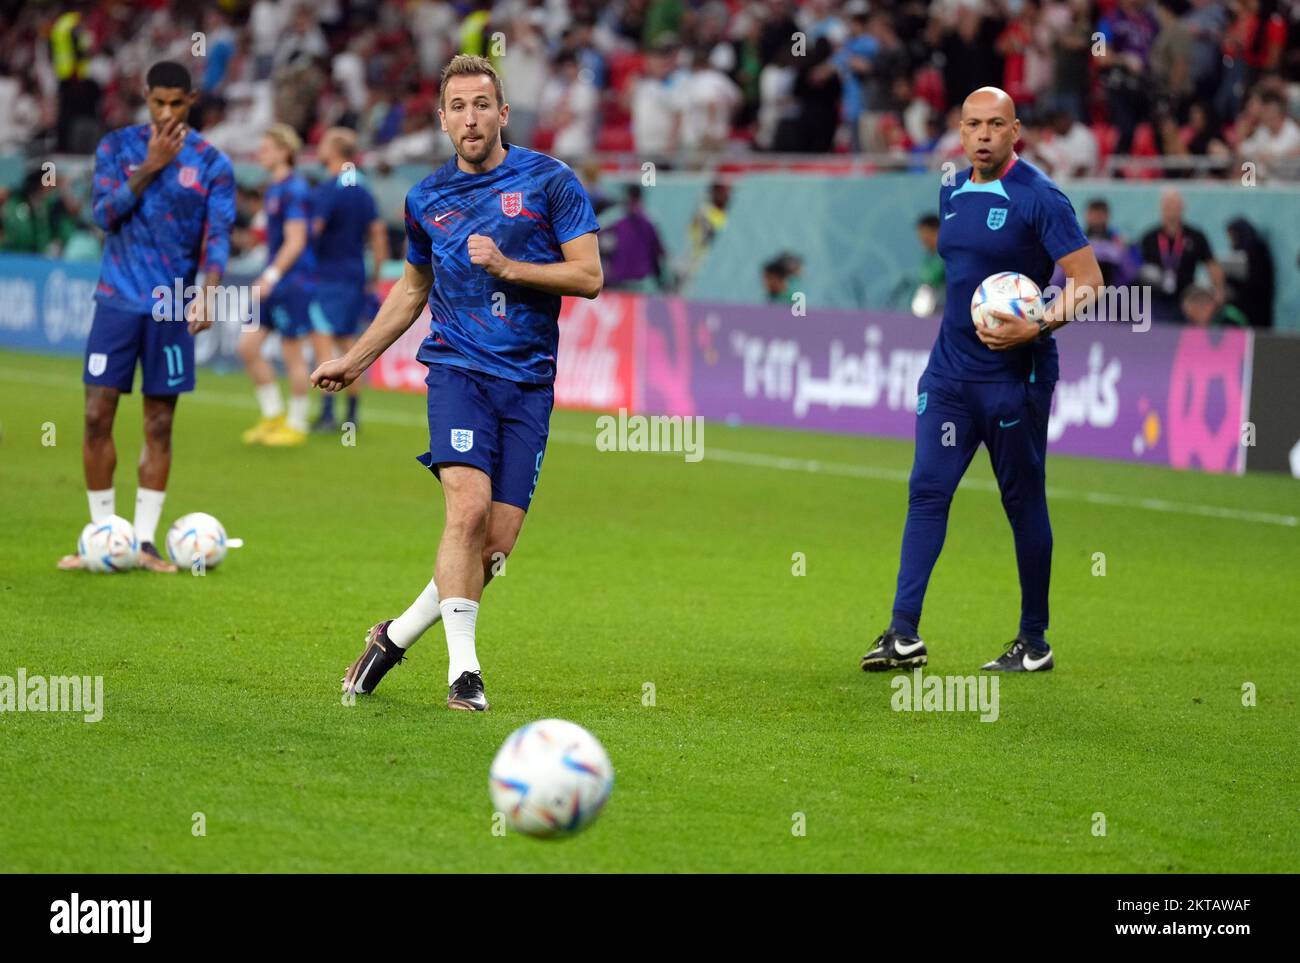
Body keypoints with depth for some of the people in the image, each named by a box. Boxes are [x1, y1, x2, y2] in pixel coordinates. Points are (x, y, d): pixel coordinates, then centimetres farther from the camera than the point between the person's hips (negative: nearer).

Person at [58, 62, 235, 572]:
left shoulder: (212, 164, 1)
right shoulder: (117, 146, 5)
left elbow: (217, 237, -7)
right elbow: (104, 214, -5)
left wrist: (207, 294, -23)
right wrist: (150, 167, -13)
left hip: (171, 307, -1)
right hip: (117, 300, 1)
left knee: (159, 424, 2)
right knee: (98, 415, -4)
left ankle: (145, 541, 7)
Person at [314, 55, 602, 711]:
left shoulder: (550, 181, 2)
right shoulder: (427, 199, 11)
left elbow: (589, 276, -2)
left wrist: (508, 267, -13)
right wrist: (356, 359, 28)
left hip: (529, 380, 0)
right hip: (458, 368, 0)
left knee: (497, 543, -3)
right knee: (468, 508, -22)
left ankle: (395, 637, 17)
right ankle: (463, 668, -18)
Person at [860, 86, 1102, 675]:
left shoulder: (1038, 198, -10)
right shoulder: (952, 194, 10)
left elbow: (1088, 281, -12)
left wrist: (1036, 328, -24)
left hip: (1016, 377, -6)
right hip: (949, 372, 6)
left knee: (1023, 503, 2)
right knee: (927, 491, -4)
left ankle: (1034, 643, 12)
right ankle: (904, 634, -6)